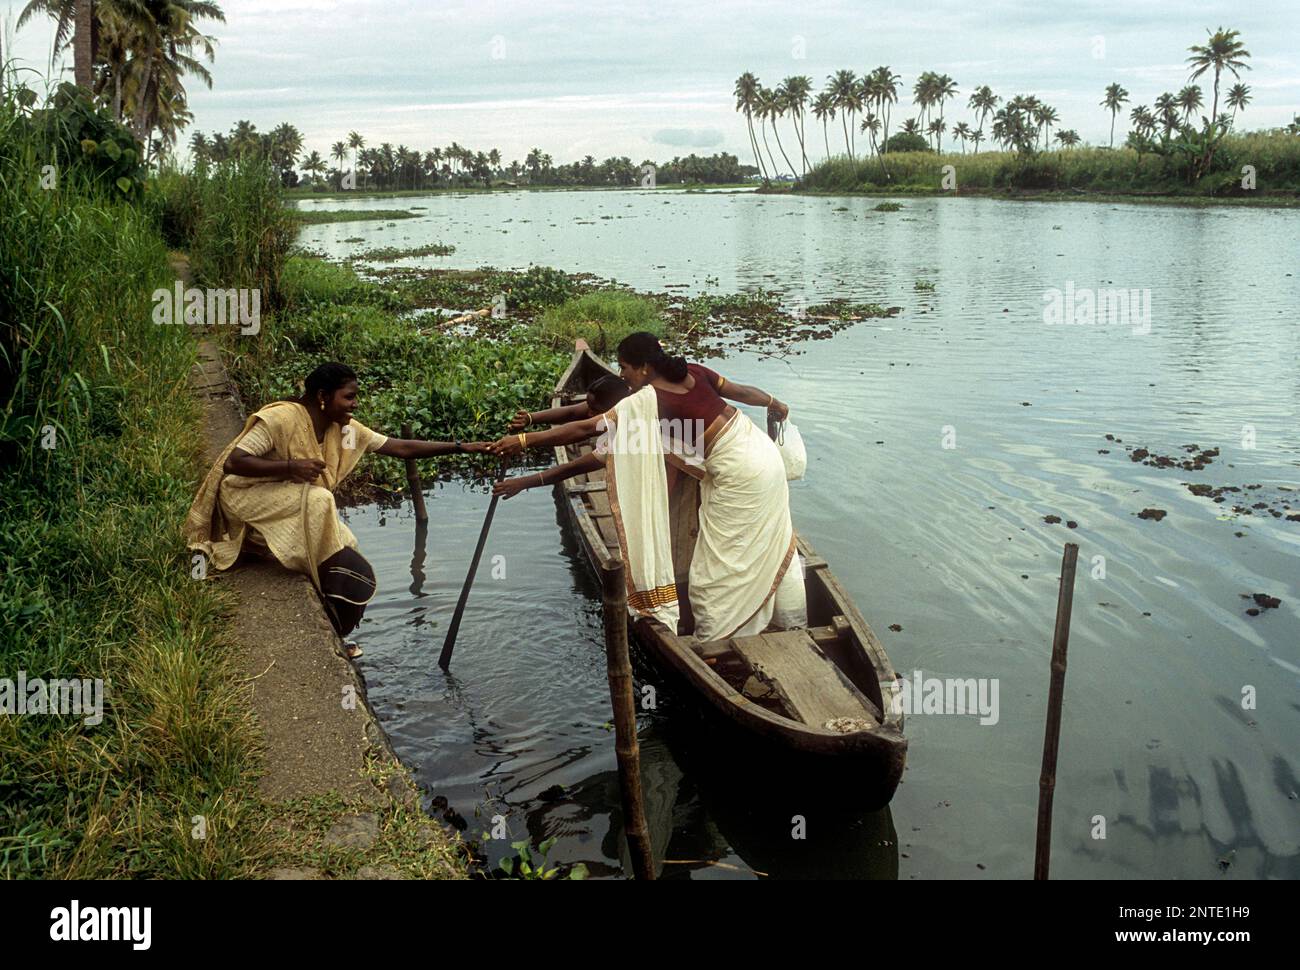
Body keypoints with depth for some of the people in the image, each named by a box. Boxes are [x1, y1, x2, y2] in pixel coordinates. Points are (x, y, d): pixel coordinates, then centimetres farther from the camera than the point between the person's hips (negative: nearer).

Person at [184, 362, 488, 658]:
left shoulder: (345, 429, -4)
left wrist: (461, 447, -12)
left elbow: (400, 447, -6)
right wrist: (291, 467, -35)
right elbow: (232, 463, -26)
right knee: (318, 499, -33)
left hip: (304, 513, 6)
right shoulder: (279, 419, -23)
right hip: (250, 498, -6)